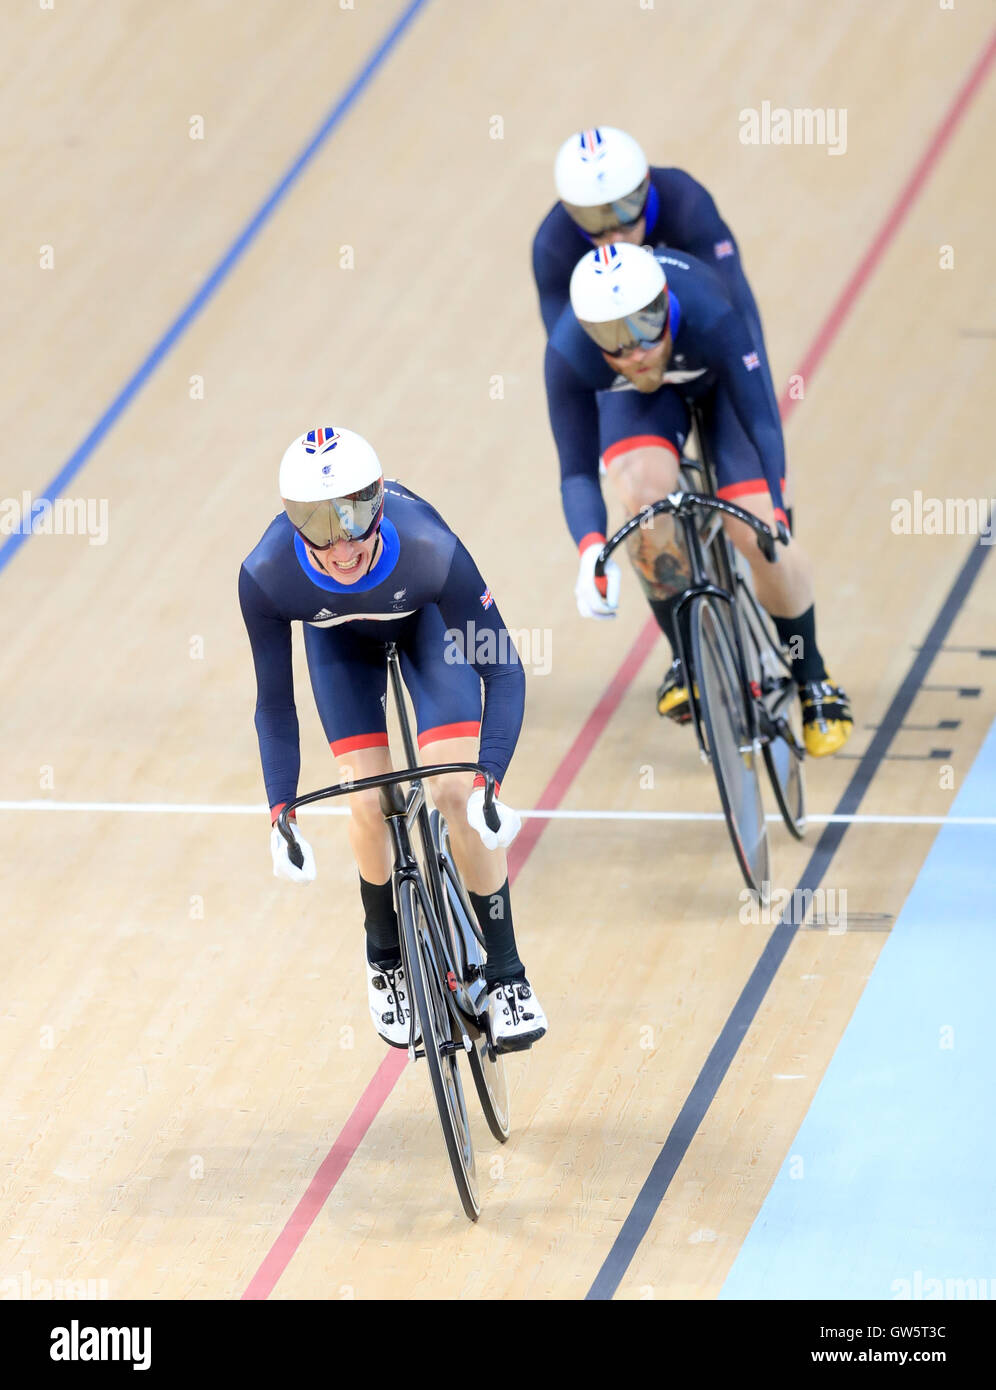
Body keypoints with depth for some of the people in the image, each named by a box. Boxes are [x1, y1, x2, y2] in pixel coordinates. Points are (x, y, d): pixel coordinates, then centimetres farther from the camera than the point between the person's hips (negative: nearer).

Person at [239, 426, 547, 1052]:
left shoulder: (430, 549, -42)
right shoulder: (267, 576, -38)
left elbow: (503, 669, -31)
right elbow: (275, 702, -22)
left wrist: (488, 781, -42)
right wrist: (280, 813, -28)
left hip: (426, 619, -1)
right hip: (340, 636, 1)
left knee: (456, 791, -14)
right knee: (370, 799, -9)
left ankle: (507, 977, 0)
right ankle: (387, 963, 18)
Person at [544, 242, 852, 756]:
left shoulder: (708, 317, -43)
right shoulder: (569, 354, -37)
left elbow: (761, 424, -39)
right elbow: (577, 471, -31)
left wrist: (774, 519, -50)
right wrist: (590, 551, -49)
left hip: (717, 377, -1)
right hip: (631, 399, 1)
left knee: (755, 534, -16)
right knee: (644, 493, -30)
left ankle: (812, 679, 11)